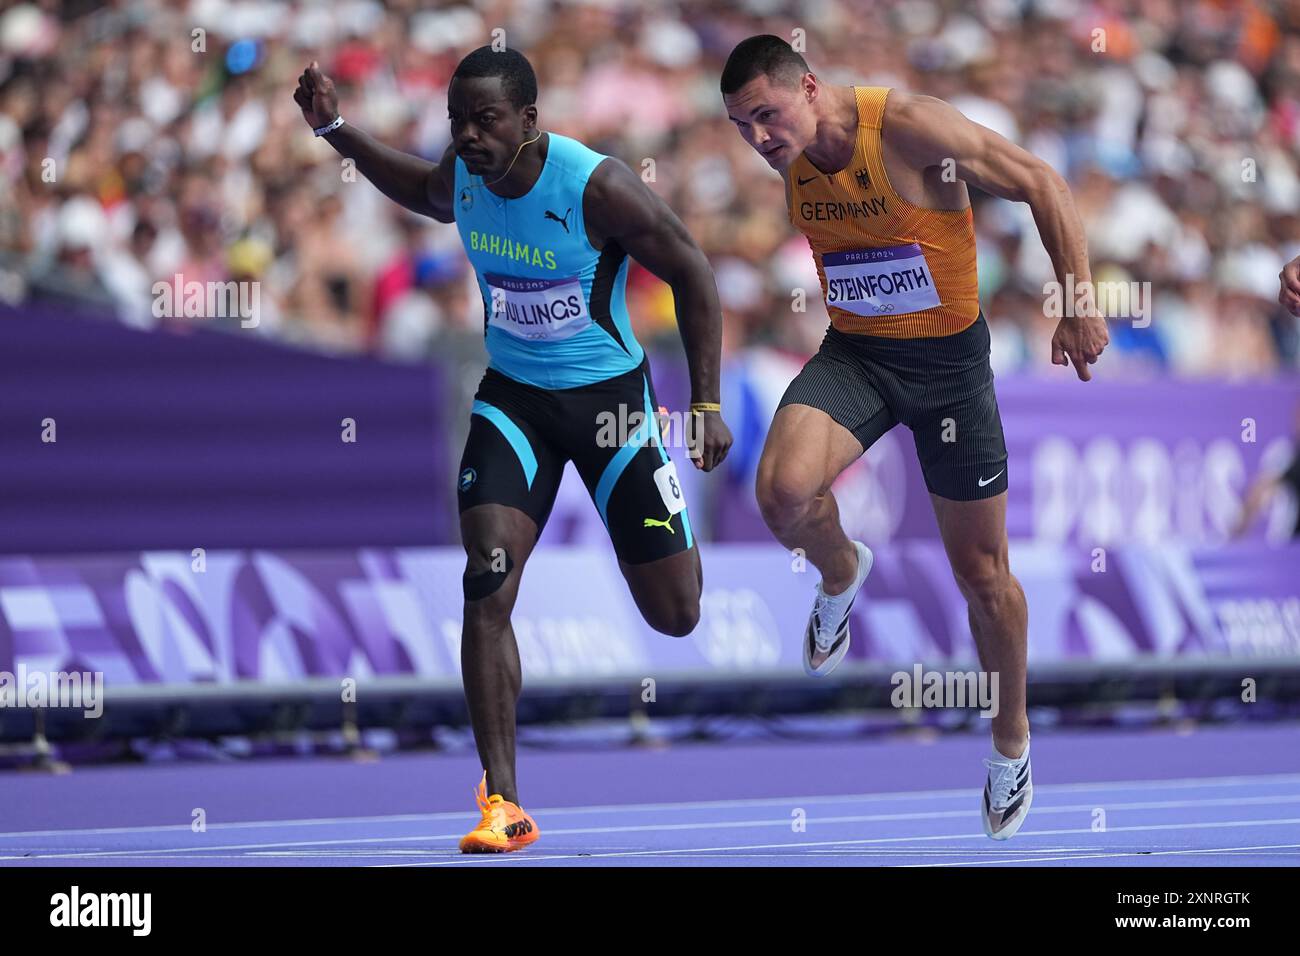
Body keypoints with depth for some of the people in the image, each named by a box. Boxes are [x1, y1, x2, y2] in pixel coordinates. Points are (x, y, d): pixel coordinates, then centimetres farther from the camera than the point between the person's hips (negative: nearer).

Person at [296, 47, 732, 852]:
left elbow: (692, 273, -13)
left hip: (610, 396, -3)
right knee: (487, 588, -16)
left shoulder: (597, 188, -24)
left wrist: (707, 405, -14)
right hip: (513, 396, 3)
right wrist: (335, 130, 6)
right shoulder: (461, 179, -8)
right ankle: (503, 804, -13)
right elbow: (422, 191, 19)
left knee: (675, 615, 2)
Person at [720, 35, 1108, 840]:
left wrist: (1079, 304, -22)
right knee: (784, 491, -26)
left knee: (984, 576, 7)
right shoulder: (789, 161, -5)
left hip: (948, 359, -4)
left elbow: (1040, 184, -19)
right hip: (853, 352, 4)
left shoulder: (909, 127, -24)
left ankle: (1012, 742, 29)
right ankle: (841, 574, 9)